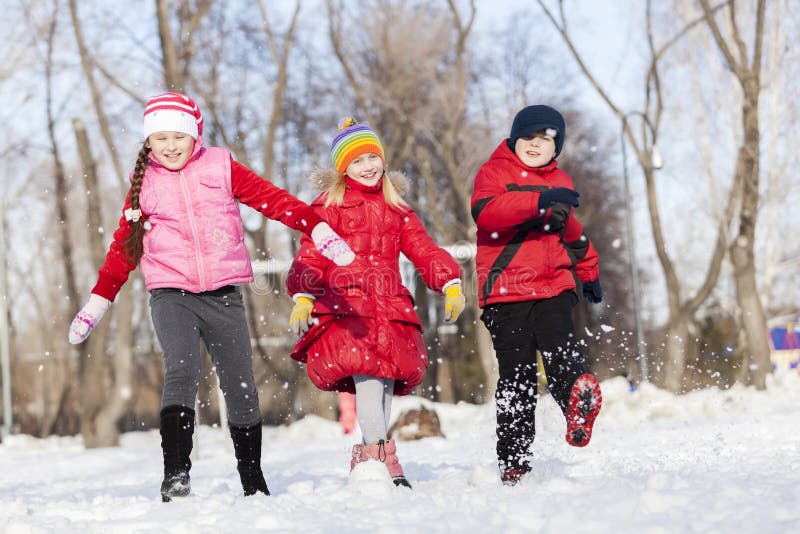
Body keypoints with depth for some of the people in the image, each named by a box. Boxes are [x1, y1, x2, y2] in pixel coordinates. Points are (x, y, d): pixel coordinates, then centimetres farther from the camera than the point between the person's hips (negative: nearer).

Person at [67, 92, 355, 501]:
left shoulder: (221, 168, 6)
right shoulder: (144, 184, 9)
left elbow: (273, 199, 3)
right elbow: (123, 248, 16)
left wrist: (318, 230, -7)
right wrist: (97, 303, 14)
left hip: (223, 294, 1)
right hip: (170, 294, -1)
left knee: (240, 387, 6)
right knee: (181, 373, -24)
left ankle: (253, 481, 20)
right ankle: (175, 474, -27)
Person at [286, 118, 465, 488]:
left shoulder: (396, 210, 24)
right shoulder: (329, 206, 9)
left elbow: (423, 249, 19)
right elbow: (310, 256, 1)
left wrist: (450, 283, 3)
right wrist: (303, 296, -14)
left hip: (390, 305, 5)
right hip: (345, 304, -5)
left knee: (387, 377, -1)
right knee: (366, 374, -24)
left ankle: (366, 460, 12)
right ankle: (381, 458, -24)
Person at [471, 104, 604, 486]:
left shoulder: (560, 183, 22)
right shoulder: (494, 172, 4)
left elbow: (574, 233, 39)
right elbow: (485, 211, -20)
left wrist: (588, 273, 43)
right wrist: (540, 201, -29)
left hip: (555, 287, 4)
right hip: (506, 290, -3)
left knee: (559, 349, -24)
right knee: (516, 377, -5)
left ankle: (579, 406, -48)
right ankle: (513, 462, -1)